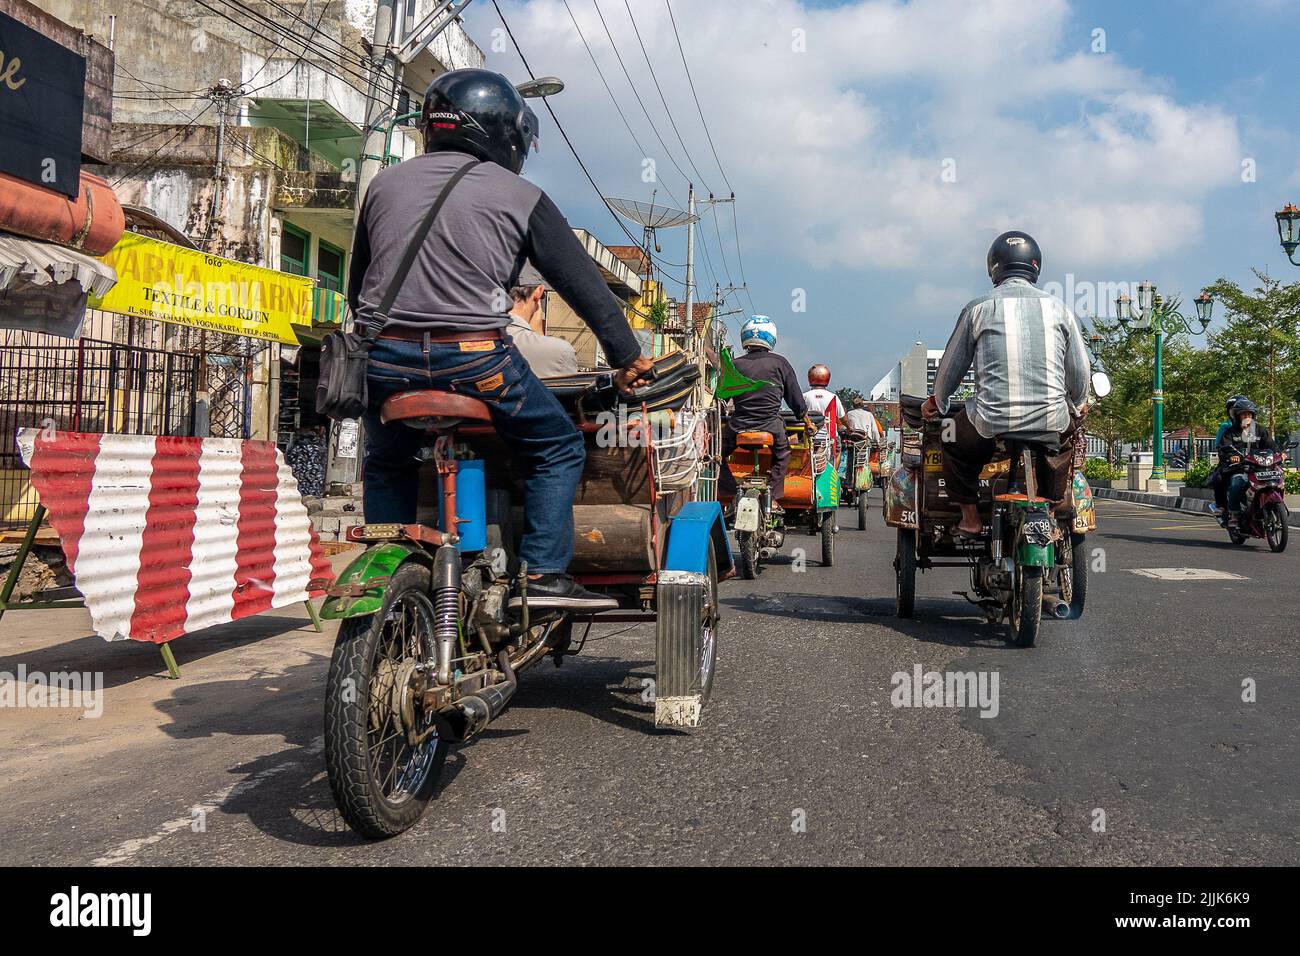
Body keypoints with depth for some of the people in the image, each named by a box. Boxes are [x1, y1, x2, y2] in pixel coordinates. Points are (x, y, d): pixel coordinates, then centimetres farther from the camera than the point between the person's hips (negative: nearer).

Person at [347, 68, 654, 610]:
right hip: (473, 358, -4)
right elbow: (585, 284, 4)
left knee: (385, 464, 29)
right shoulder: (521, 198, 5)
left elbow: (356, 286, 23)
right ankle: (543, 575, 4)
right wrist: (628, 359, 11)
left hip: (385, 358, 4)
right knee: (558, 450, 13)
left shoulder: (384, 184, 16)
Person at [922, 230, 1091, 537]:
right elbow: (1079, 370, 14)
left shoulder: (978, 307, 2)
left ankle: (970, 518, 20)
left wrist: (937, 403, 28)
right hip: (1051, 423, 2)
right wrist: (1077, 404, 34)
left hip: (992, 422, -2)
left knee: (953, 442, 27)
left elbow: (951, 366, 9)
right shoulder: (1058, 307, 8)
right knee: (1067, 438, 36)